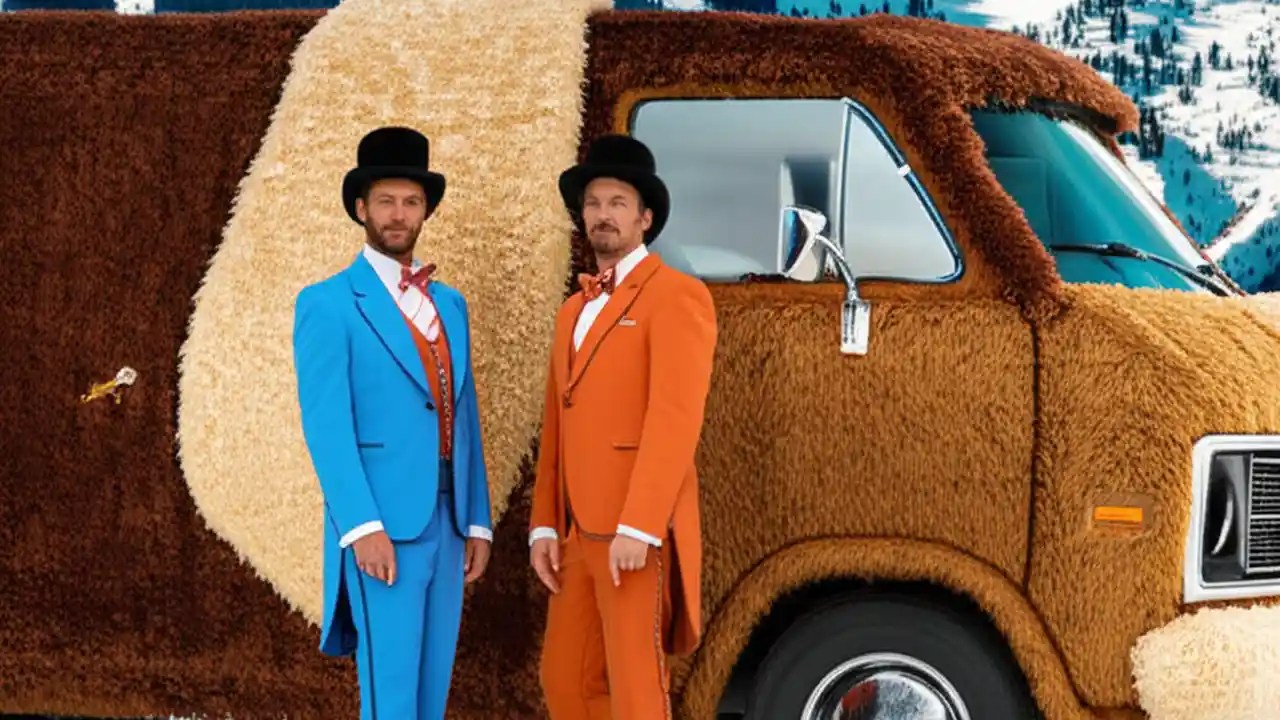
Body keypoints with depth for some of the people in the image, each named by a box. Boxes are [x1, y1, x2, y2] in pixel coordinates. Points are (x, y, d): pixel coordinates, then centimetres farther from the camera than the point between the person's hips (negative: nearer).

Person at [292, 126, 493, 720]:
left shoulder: (449, 304, 16)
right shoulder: (328, 305, -5)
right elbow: (326, 425, -12)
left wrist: (478, 521, 11)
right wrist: (363, 526, -21)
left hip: (445, 521, 6)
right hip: (381, 525, -6)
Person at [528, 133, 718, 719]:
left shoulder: (677, 296, -7)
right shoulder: (575, 310, 20)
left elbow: (676, 419, -17)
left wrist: (637, 528, -23)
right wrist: (544, 526, 9)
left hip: (637, 529, -8)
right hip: (580, 529, 8)